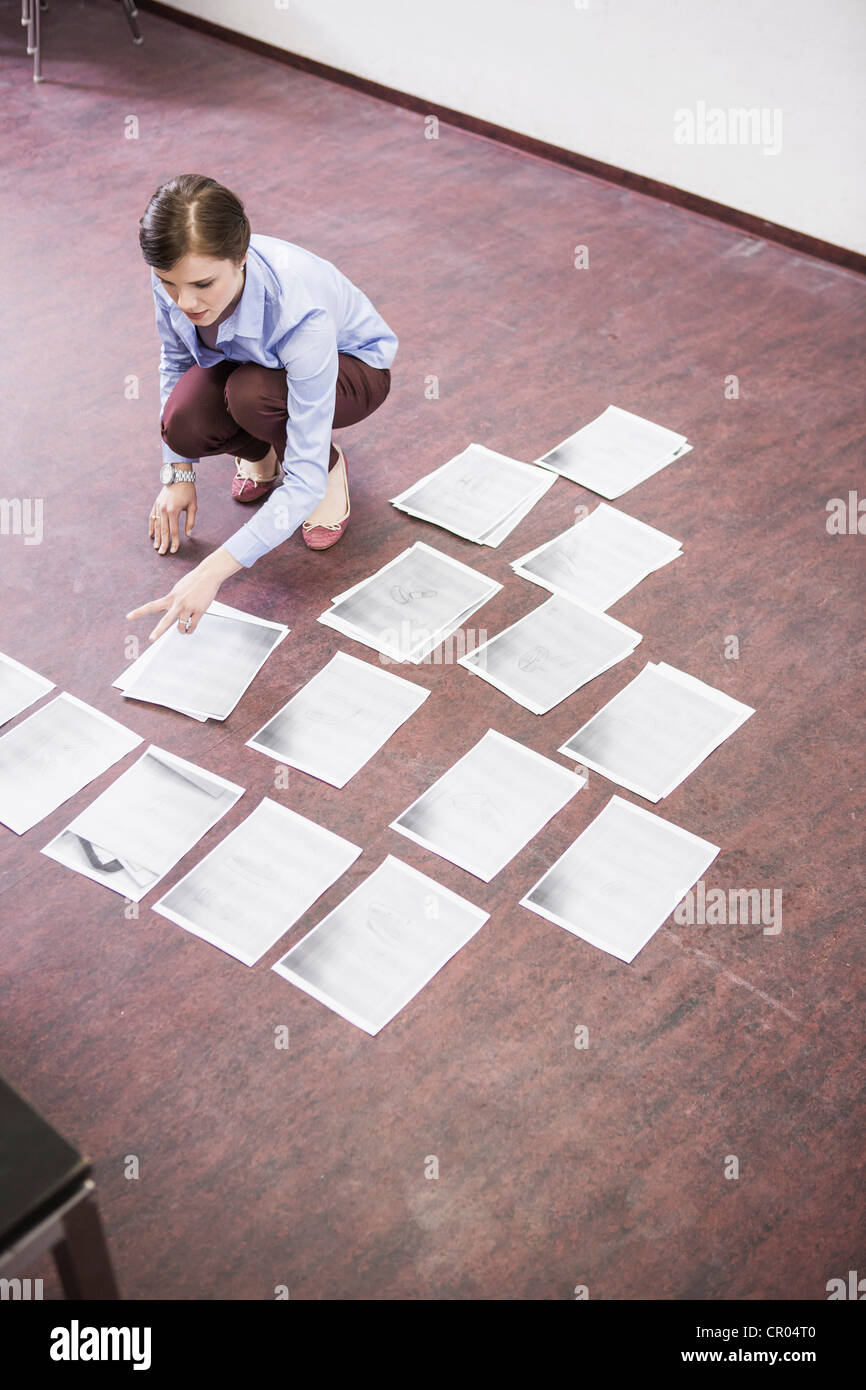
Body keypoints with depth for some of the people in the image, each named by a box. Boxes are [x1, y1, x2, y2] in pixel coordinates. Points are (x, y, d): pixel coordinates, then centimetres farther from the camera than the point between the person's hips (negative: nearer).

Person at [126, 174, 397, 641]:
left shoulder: (300, 313, -43)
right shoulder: (177, 274, -28)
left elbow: (303, 481, -42)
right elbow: (175, 359, -3)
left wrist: (212, 572, -47)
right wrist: (179, 473, -7)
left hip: (352, 369, -4)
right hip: (253, 362, 4)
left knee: (250, 394, -37)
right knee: (184, 422, -28)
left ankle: (332, 466, -5)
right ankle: (262, 449, 7)